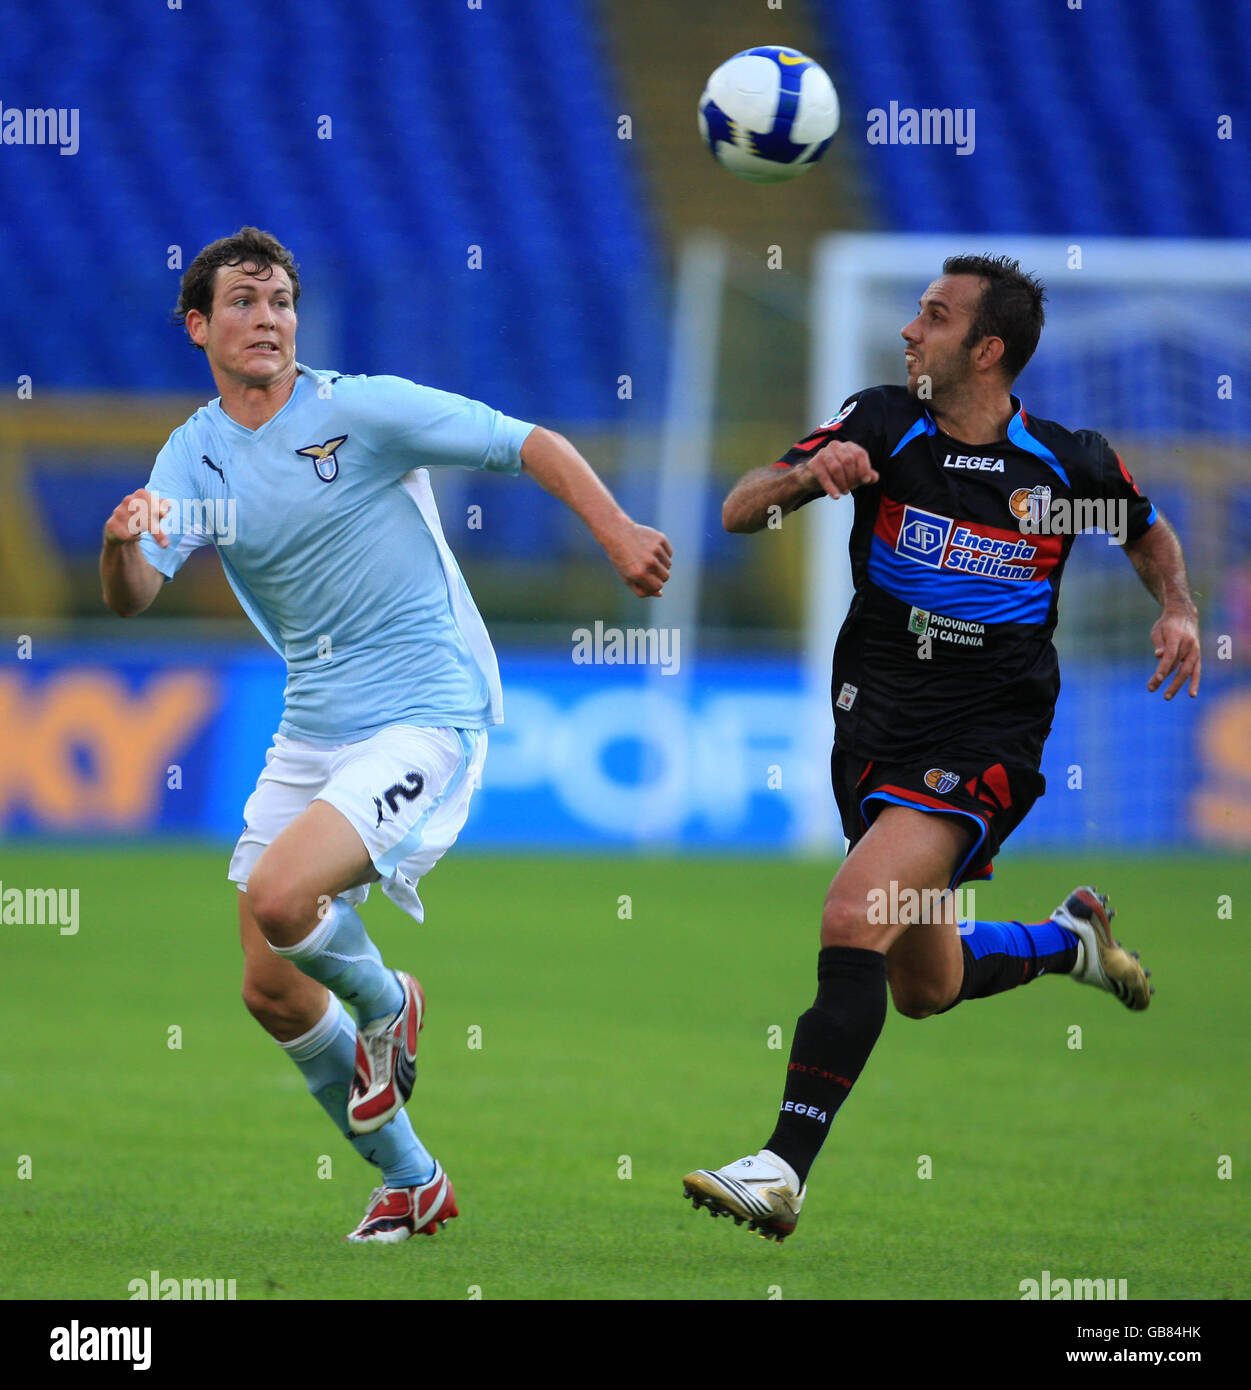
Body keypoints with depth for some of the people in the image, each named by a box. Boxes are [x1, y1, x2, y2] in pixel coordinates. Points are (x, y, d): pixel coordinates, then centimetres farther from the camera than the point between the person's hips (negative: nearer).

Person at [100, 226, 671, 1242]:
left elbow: (533, 446, -10)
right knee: (271, 989, 5)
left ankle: (385, 1005, 7)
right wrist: (123, 542, -31)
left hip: (426, 712, -7)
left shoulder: (363, 410, -10)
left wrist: (617, 533, -25)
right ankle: (410, 1181, 24)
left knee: (280, 898, -27)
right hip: (312, 729, 7)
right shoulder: (194, 459, 4)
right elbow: (132, 598, -8)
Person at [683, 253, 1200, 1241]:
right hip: (875, 726, 4)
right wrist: (807, 473, -30)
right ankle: (1068, 940, 48)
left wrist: (1179, 607, -3)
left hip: (985, 741, -4)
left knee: (855, 921, -25)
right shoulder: (883, 426, -4)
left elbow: (1150, 532, 17)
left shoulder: (1072, 462, -5)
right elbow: (739, 513, -9)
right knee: (925, 986, 17)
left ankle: (785, 1170, -24)